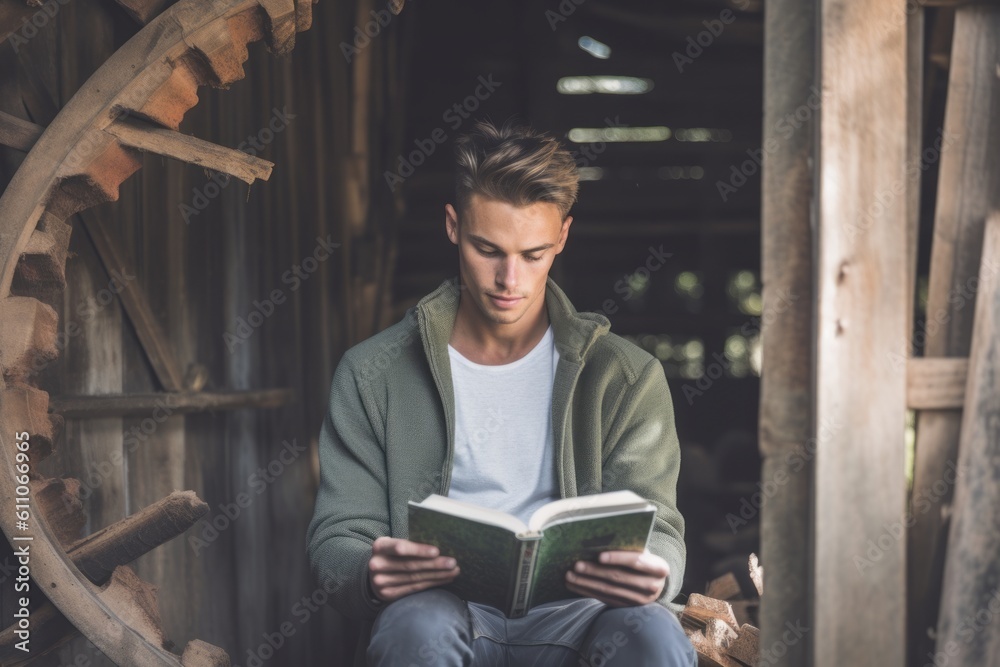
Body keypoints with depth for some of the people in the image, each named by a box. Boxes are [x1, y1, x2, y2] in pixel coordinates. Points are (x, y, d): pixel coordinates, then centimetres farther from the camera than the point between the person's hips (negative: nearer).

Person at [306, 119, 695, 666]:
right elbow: (337, 538, 6)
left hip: (568, 620, 1)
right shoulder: (372, 375, 9)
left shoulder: (626, 377, 11)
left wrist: (653, 573, -24)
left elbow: (658, 528, 4)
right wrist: (371, 575, -21)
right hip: (447, 612, 0)